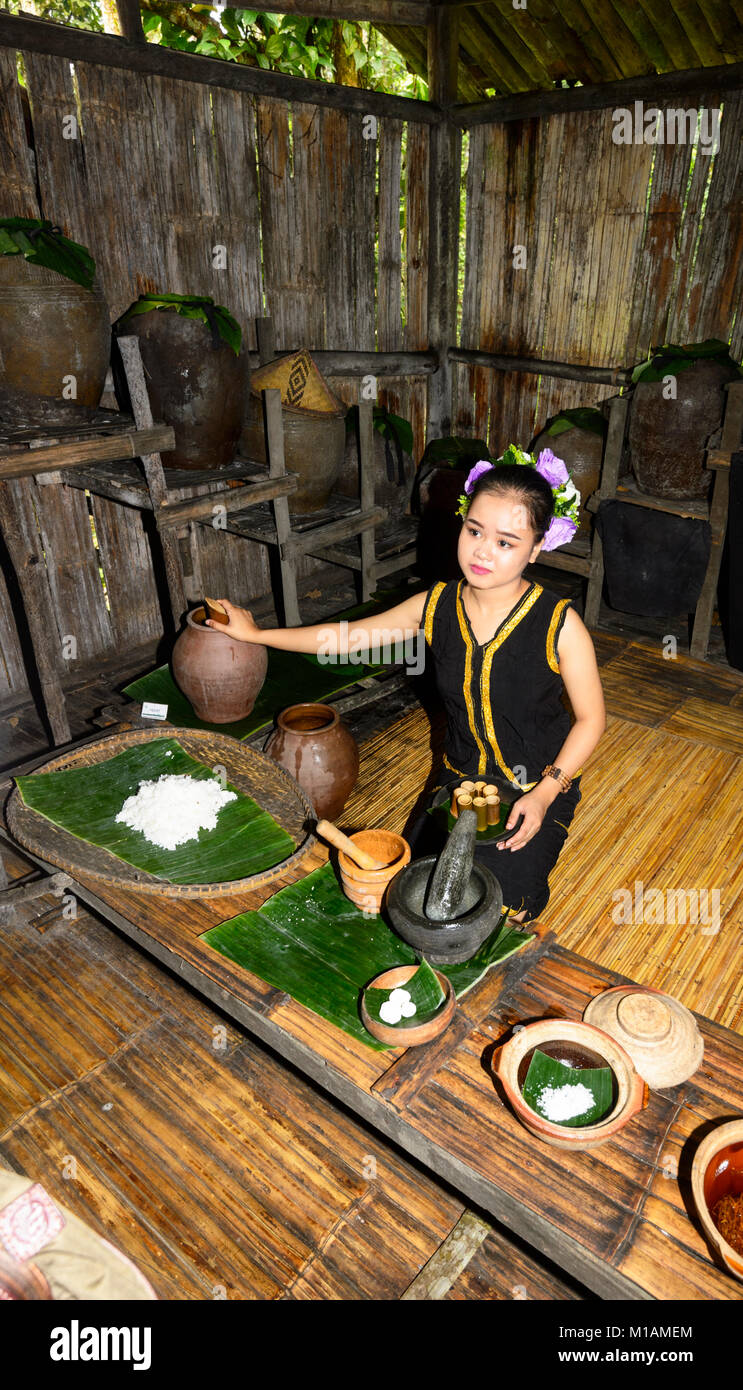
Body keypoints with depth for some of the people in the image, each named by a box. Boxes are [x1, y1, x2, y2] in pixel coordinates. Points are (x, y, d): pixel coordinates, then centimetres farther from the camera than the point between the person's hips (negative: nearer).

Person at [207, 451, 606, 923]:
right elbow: (345, 637, 2)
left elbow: (591, 718, -10)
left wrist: (544, 794, -18)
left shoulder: (560, 625, -21)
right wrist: (254, 633, 7)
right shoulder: (435, 607, -10)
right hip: (460, 779, 3)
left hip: (539, 787, -3)